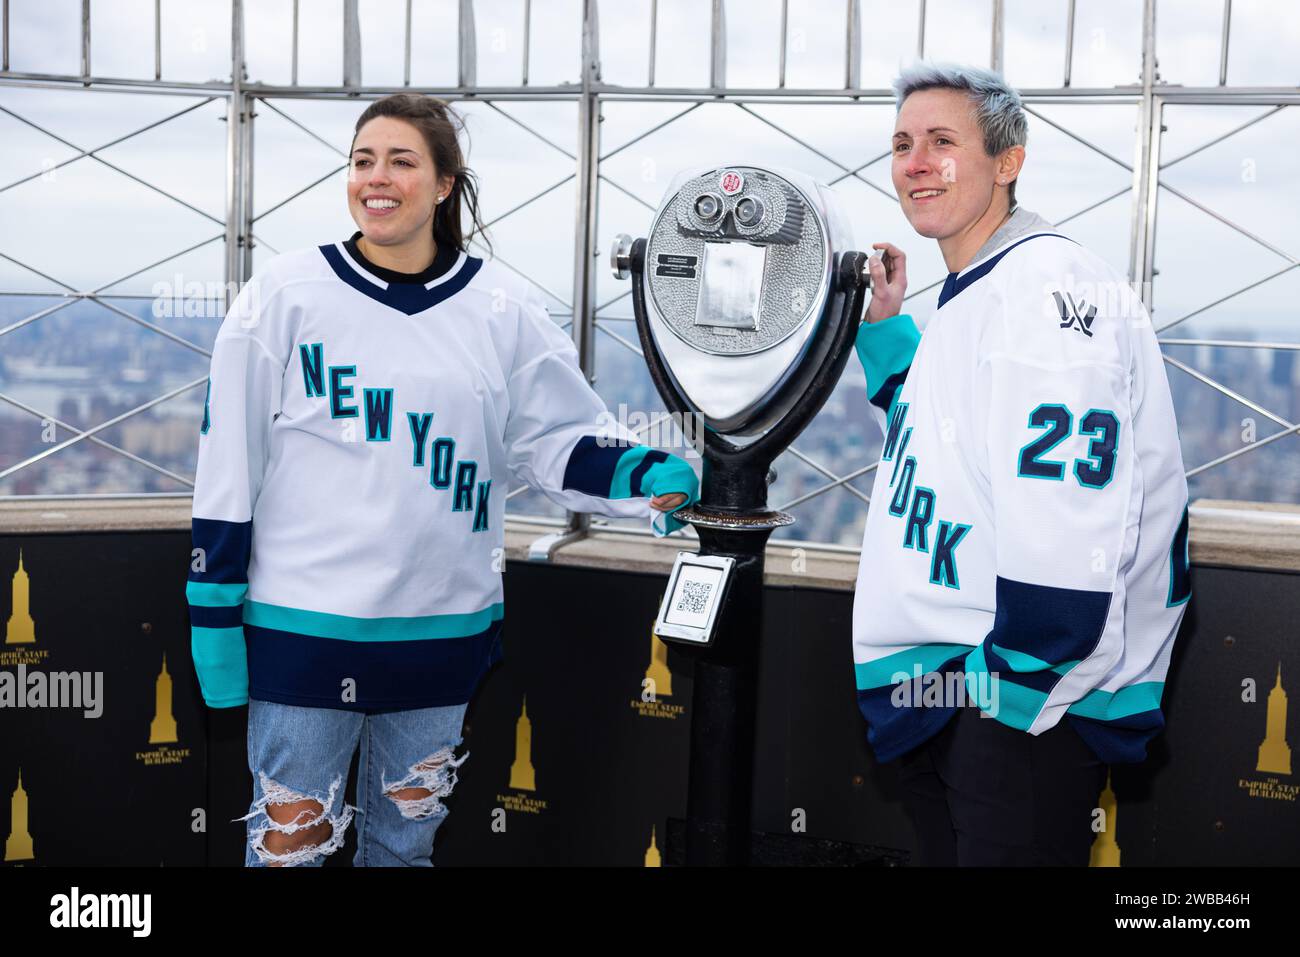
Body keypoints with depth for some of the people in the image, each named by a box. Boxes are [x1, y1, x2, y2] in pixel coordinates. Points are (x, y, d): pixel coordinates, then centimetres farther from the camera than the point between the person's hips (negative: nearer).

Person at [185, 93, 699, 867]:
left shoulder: (505, 309, 1)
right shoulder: (284, 296, -4)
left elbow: (559, 440, 4)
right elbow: (228, 470, -2)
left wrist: (645, 476, -16)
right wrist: (214, 623, -4)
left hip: (444, 629, 2)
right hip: (301, 628, -2)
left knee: (405, 840, 18)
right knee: (289, 843, 6)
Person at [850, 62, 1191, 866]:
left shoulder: (1048, 283, -16)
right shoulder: (966, 296, 15)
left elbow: (1065, 505, -25)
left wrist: (1016, 680, -21)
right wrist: (884, 326, 19)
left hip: (1026, 704, -10)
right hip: (945, 691, 10)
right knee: (942, 846, 19)